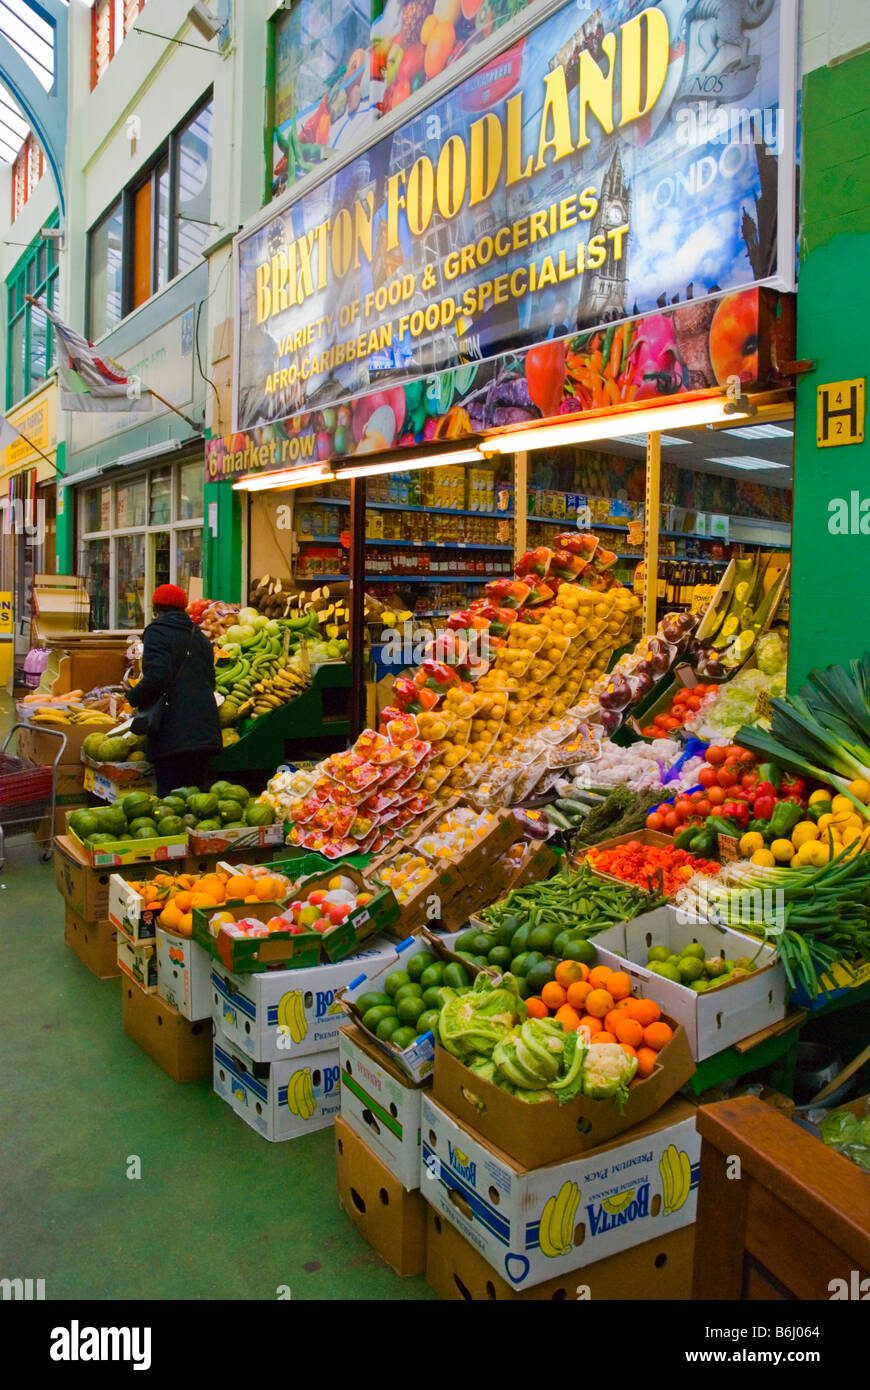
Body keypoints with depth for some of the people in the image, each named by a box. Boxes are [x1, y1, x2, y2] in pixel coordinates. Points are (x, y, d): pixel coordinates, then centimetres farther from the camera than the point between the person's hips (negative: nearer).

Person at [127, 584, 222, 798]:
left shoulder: (157, 632, -4)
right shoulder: (200, 636, 19)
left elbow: (156, 677, -18)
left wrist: (134, 697, -2)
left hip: (172, 735, -7)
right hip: (204, 731, 7)